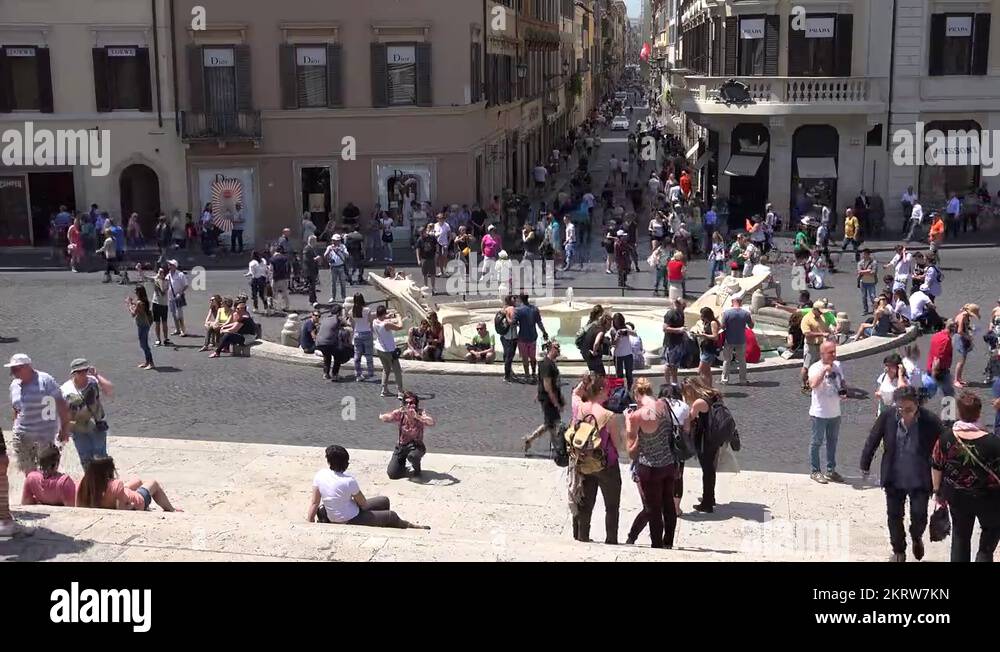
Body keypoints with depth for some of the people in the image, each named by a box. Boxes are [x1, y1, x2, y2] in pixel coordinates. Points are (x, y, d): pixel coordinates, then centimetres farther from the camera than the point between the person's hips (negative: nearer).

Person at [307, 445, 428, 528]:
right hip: (349, 522, -7)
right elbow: (363, 504, -12)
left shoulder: (319, 475, -11)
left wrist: (309, 522, 1)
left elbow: (314, 502, -7)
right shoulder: (349, 481, -27)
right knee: (391, 516, 7)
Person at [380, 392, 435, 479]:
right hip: (401, 445, 3)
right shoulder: (400, 412, -7)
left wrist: (417, 416, -47)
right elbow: (382, 418, -14)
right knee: (392, 473, -7)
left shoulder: (420, 413, -14)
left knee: (412, 455, -39)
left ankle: (417, 470, -3)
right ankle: (403, 465, 29)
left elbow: (431, 422, -35)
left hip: (416, 445, -3)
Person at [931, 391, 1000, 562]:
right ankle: (984, 555, 9)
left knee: (960, 535, 21)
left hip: (956, 496, 3)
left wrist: (938, 491, 10)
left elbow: (936, 468, -5)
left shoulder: (946, 438, -16)